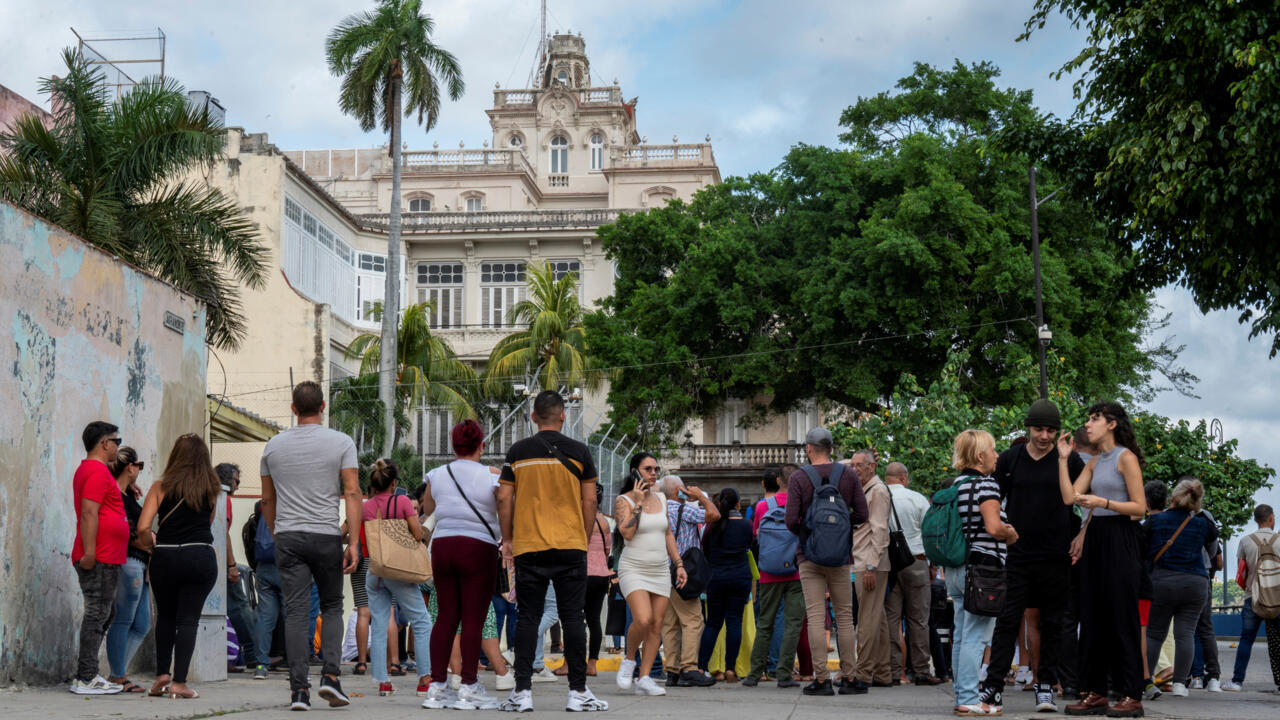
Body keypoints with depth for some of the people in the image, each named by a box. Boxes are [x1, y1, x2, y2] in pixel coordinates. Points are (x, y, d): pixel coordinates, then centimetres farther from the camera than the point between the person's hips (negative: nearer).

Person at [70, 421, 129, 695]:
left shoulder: (88, 469, 20)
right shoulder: (97, 471, -13)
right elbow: (89, 513, -21)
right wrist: (89, 552, -25)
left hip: (105, 559, 11)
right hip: (100, 559, -11)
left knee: (104, 615, 14)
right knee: (97, 615, -8)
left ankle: (85, 674, 17)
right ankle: (86, 679, -6)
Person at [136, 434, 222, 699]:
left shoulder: (161, 487, 1)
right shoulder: (211, 489, 6)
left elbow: (143, 528, -6)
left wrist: (152, 546, 12)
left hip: (165, 558, 0)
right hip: (201, 557, 0)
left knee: (165, 617, 18)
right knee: (188, 618, 2)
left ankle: (162, 675, 14)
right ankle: (179, 682, -3)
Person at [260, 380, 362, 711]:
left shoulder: (274, 445, 9)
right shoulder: (341, 442, 0)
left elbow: (267, 499, 15)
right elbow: (352, 493, -7)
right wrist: (354, 542, -7)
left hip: (288, 537, 2)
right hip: (326, 535, -1)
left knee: (295, 612, 0)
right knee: (331, 607, 13)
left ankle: (299, 689, -5)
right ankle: (330, 675, -3)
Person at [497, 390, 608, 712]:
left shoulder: (518, 452, 3)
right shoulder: (578, 451, 1)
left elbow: (504, 498, 2)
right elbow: (589, 500, 1)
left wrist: (507, 539, 11)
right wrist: (585, 539, 11)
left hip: (528, 545, 1)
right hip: (571, 543, -1)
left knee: (527, 617, 4)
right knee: (572, 617, 3)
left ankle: (522, 691, 1)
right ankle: (578, 692, 3)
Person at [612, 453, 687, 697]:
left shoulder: (660, 499, 12)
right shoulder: (624, 501, -4)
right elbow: (627, 533, -19)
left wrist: (679, 564, 13)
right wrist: (638, 503, -15)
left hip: (660, 571, 6)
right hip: (634, 569, -6)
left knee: (656, 625, -1)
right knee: (643, 620, -22)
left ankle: (644, 679, 2)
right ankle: (629, 660, 3)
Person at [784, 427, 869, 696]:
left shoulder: (798, 477, -5)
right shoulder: (849, 475, 1)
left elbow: (791, 520, -11)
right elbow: (861, 514, -1)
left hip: (809, 556, -2)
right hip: (840, 555, 2)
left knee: (815, 617, -2)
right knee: (845, 617, 7)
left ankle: (821, 679, -4)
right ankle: (848, 678, 7)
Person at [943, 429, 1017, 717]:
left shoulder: (955, 485, 15)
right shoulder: (986, 484, -11)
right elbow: (994, 527, -21)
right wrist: (1012, 536, 0)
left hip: (955, 568, 9)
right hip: (981, 566, -9)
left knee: (961, 636, 11)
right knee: (975, 636, -7)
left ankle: (962, 696, 15)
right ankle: (969, 700, -7)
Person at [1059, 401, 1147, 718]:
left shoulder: (1126, 457, -7)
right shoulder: (1094, 462, 16)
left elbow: (1139, 507, -11)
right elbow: (1070, 496, 6)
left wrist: (1101, 502, -18)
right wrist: (1063, 458, 6)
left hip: (1119, 540, -8)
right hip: (1095, 539, 8)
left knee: (1122, 618, -6)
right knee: (1092, 618, 8)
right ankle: (1095, 692, 13)